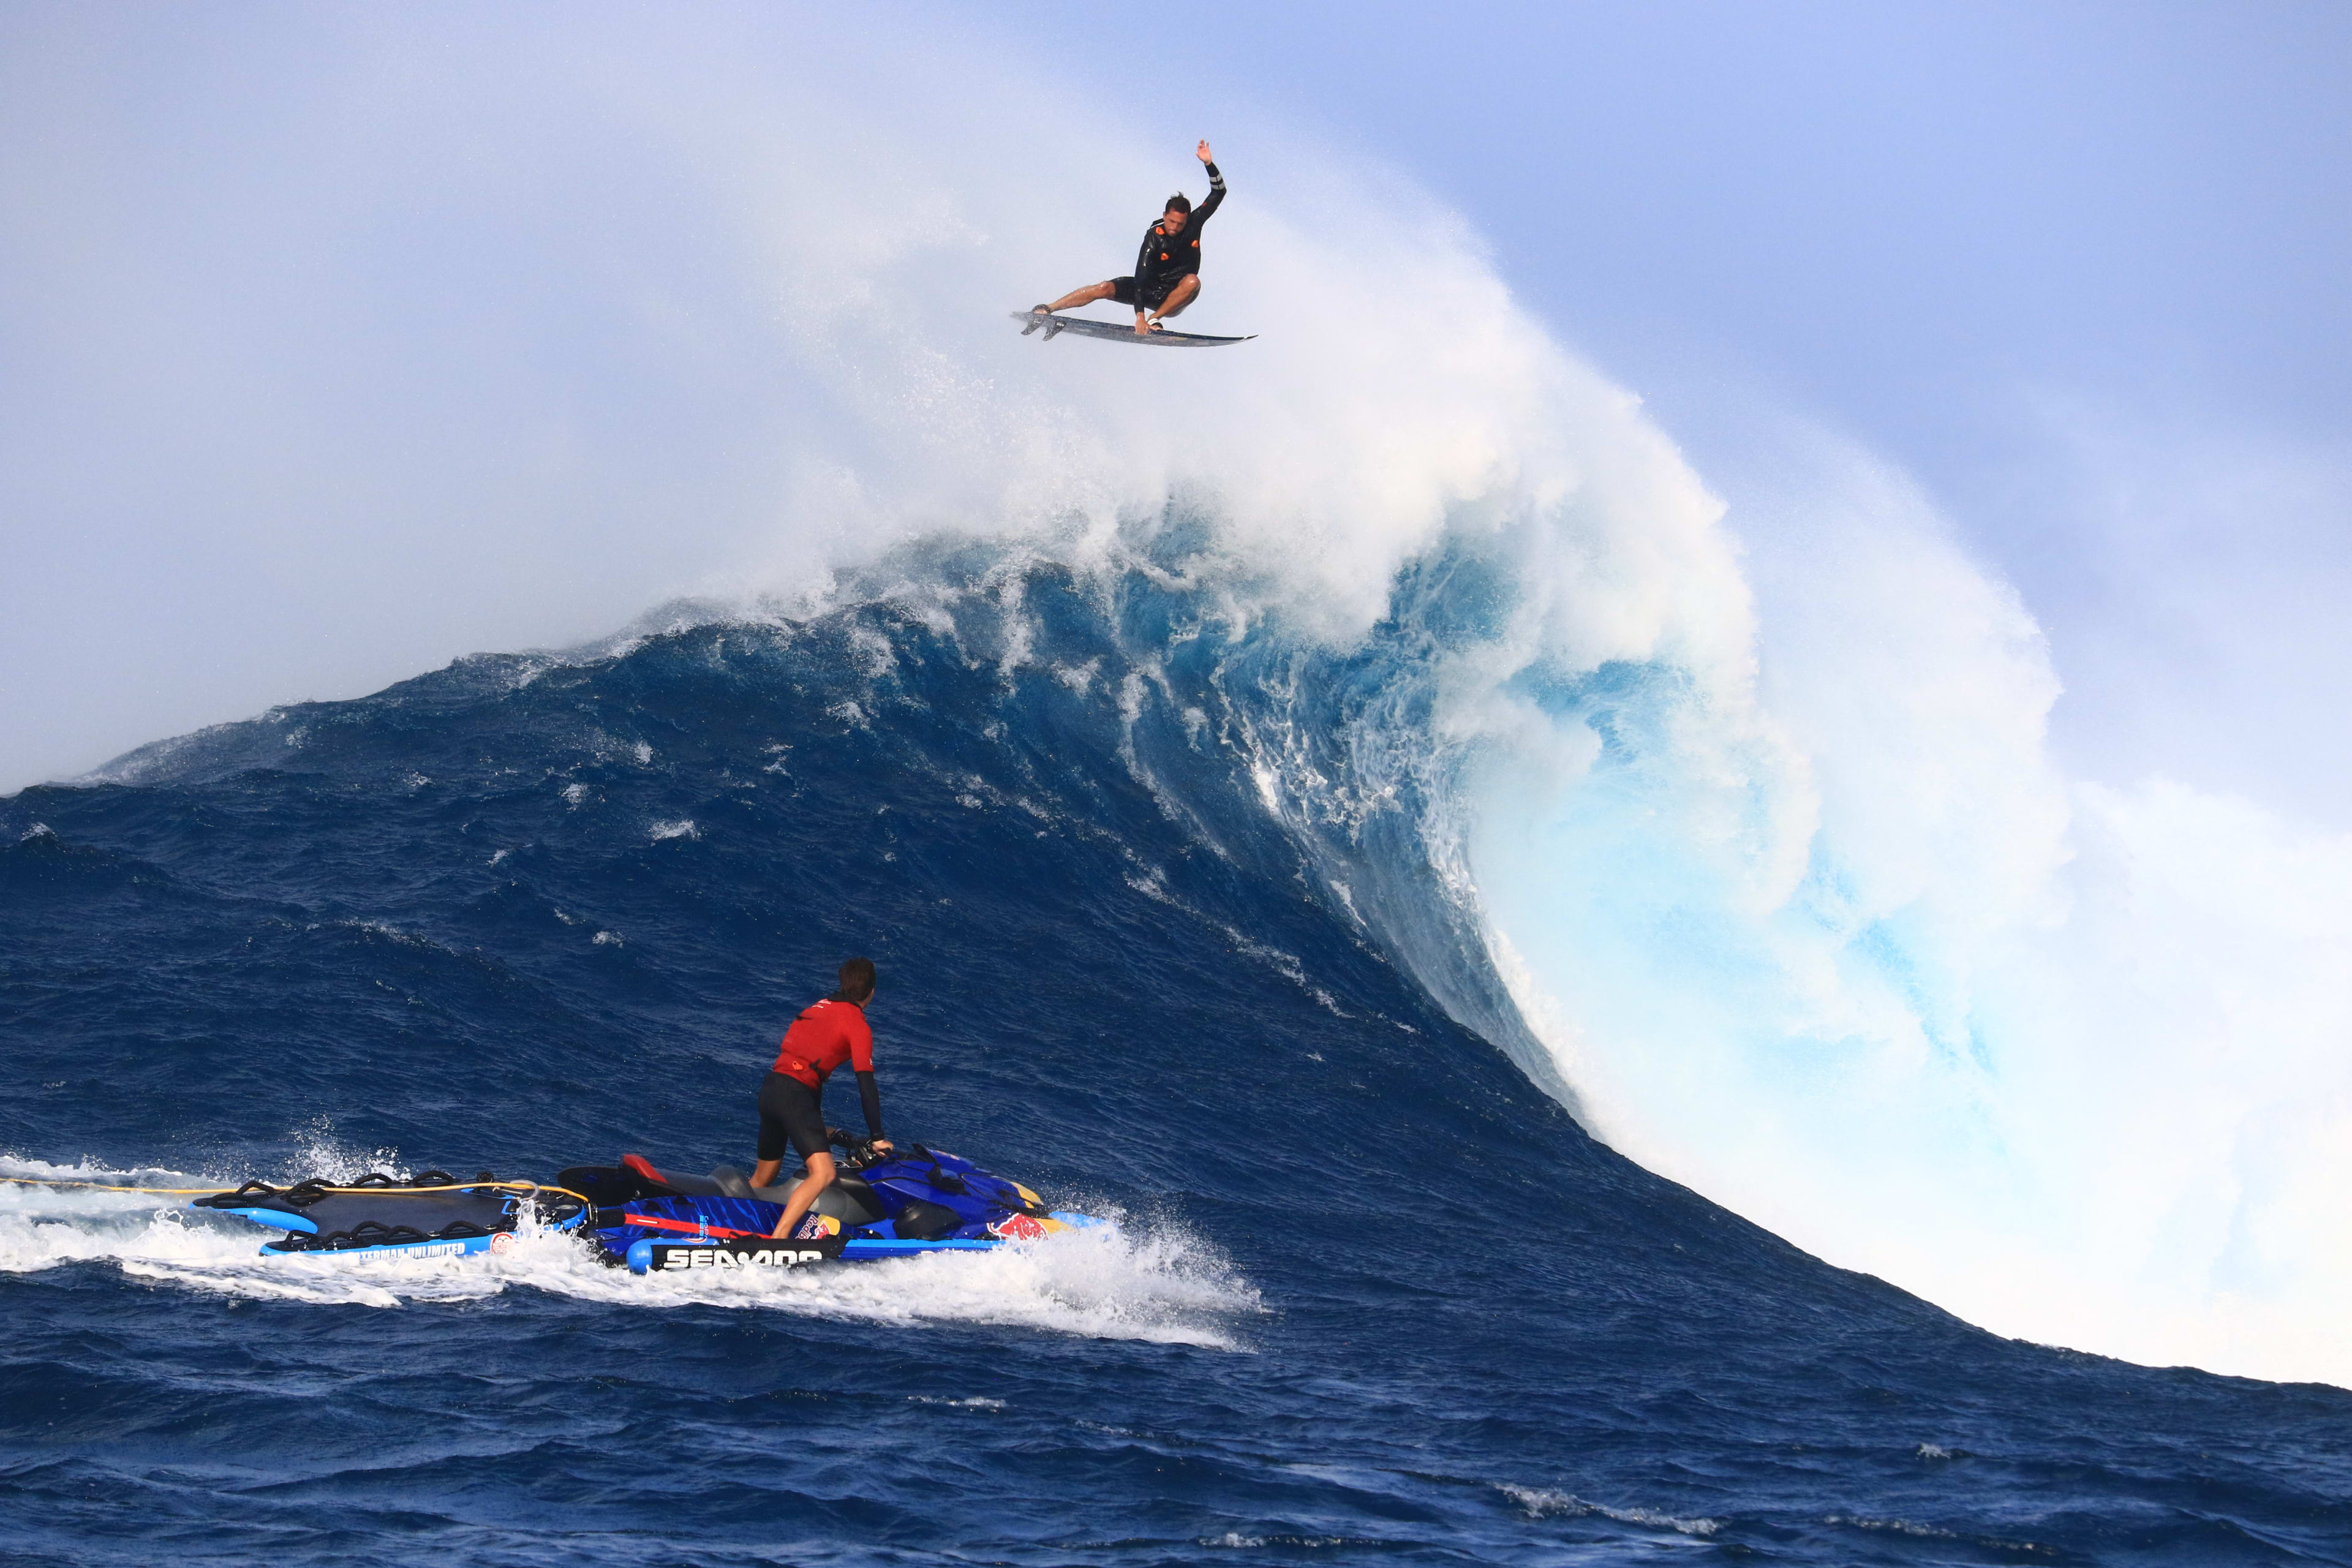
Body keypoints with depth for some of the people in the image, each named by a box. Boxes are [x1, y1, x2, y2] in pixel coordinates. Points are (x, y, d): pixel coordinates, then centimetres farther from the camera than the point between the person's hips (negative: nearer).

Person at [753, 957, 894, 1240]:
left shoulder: (818, 1009, 23)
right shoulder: (857, 1024, -3)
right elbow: (866, 1084, -8)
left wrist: (819, 1126, 36)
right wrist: (877, 1137, -3)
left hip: (770, 1089, 9)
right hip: (795, 1096, -9)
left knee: (763, 1179, 24)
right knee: (824, 1173, -19)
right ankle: (777, 1239, -32)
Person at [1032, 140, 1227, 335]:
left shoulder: (1194, 224, -10)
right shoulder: (1154, 237, -21)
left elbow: (1219, 192, -9)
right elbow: (1141, 275, -30)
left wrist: (1209, 163, -27)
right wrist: (1139, 315, -41)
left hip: (1172, 297, 2)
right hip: (1148, 289, -2)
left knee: (1193, 282, -31)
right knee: (1105, 288, -22)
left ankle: (1154, 319, -26)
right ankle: (1046, 310, -19)